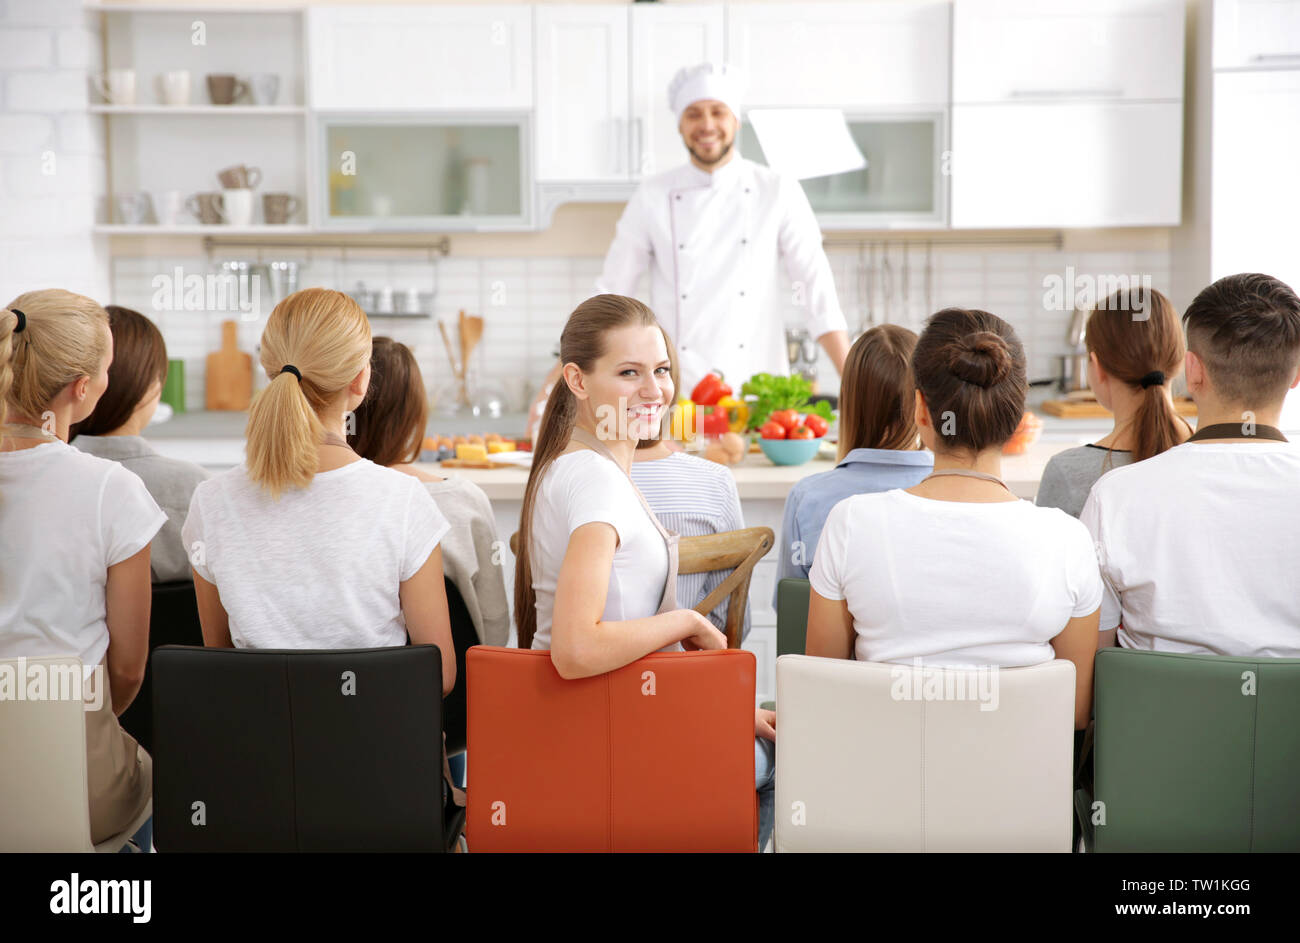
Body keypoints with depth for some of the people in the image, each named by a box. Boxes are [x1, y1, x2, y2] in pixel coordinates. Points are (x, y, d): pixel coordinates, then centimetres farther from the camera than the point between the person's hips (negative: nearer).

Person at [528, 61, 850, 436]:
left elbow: (817, 292, 2)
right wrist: (559, 375, 1)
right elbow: (610, 294, 8)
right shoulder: (653, 197, 5)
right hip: (675, 401, 0)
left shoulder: (779, 192, 3)